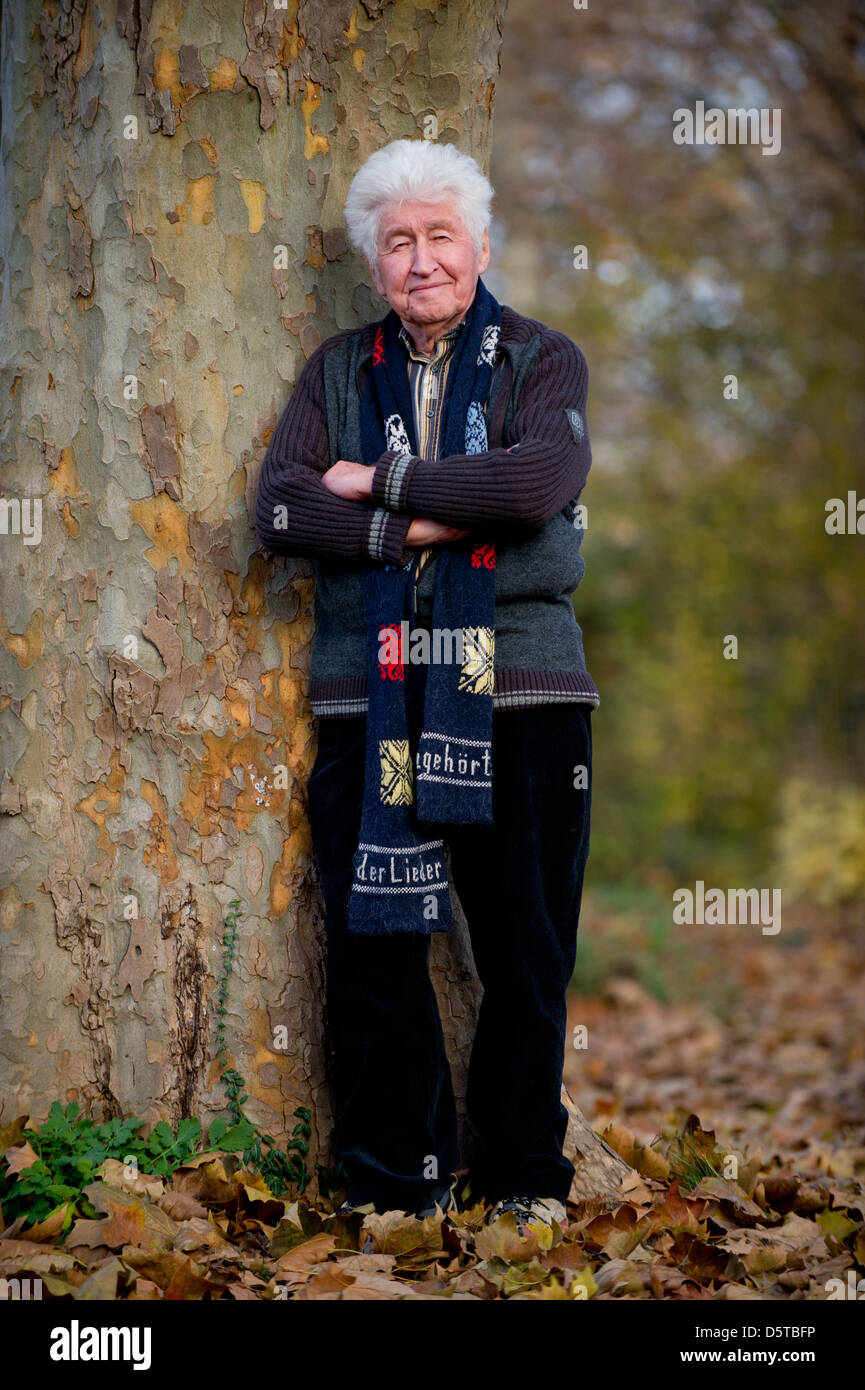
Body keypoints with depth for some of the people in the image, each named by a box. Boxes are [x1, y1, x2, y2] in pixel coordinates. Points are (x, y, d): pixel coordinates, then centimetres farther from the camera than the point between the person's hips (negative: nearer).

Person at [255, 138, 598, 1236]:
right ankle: (392, 1181, 14)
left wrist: (383, 484, -8)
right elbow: (279, 506, 1)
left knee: (527, 950, 2)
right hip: (371, 700, 2)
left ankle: (525, 1177, 15)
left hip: (518, 692, -2)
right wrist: (413, 528, -12)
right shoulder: (339, 371, 15)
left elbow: (538, 480, -13)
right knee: (372, 950, 2)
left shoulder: (543, 361, 7)